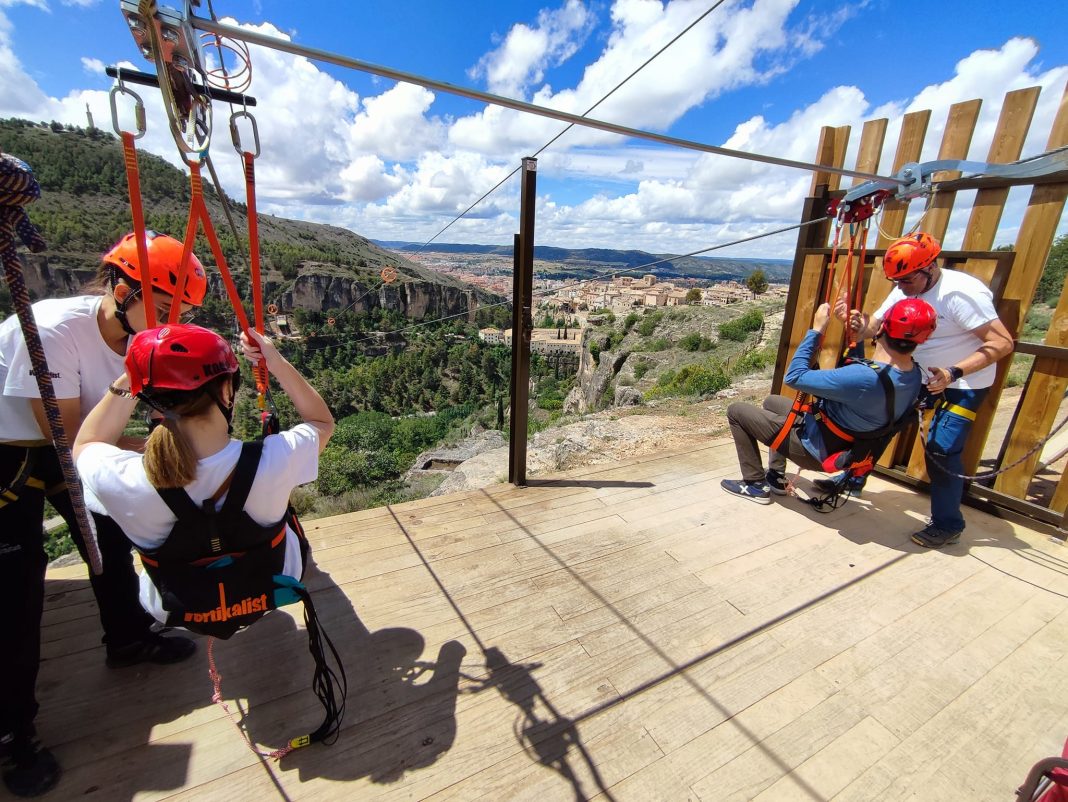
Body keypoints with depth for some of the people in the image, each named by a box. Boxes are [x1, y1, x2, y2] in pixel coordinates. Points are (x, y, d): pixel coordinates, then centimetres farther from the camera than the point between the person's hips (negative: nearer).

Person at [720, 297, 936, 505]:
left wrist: (816, 330, -21)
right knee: (771, 401, 28)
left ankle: (756, 485, 10)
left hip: (815, 450, -9)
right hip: (843, 446, 9)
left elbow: (794, 377, -29)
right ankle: (776, 478, 29)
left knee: (736, 411, 1)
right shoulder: (914, 375, -9)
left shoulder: (865, 378, -37)